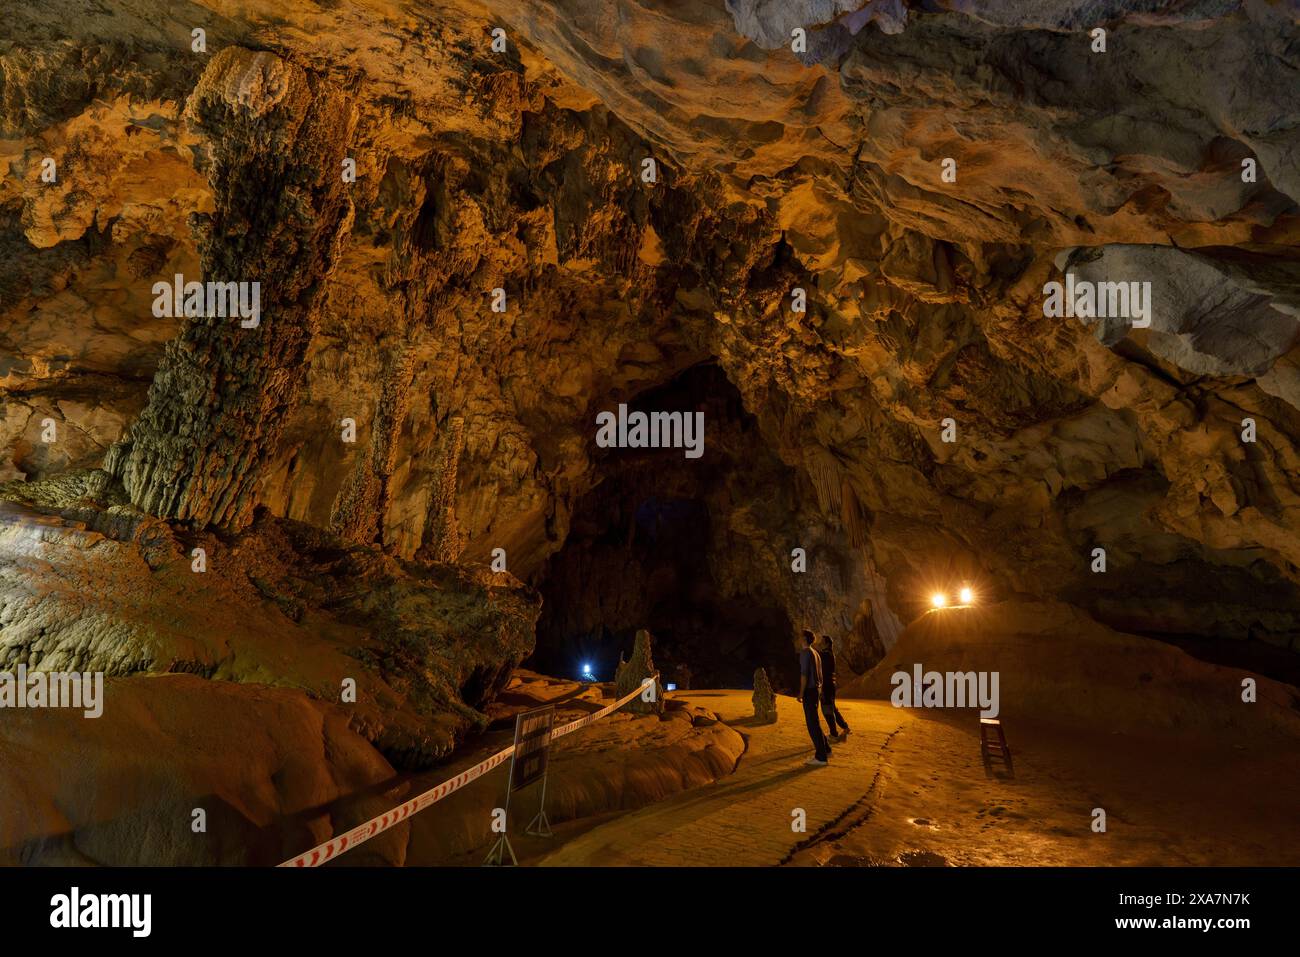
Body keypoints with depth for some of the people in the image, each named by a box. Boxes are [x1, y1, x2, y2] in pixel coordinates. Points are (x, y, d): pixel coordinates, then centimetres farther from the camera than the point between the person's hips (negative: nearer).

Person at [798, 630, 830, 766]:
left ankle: (821, 757, -7)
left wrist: (801, 693, -17)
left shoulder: (805, 653, -14)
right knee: (814, 722, 20)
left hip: (809, 691, -10)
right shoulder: (815, 653, 15)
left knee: (813, 724, -7)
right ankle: (825, 749, 27)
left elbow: (804, 674, -20)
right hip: (816, 689, 10)